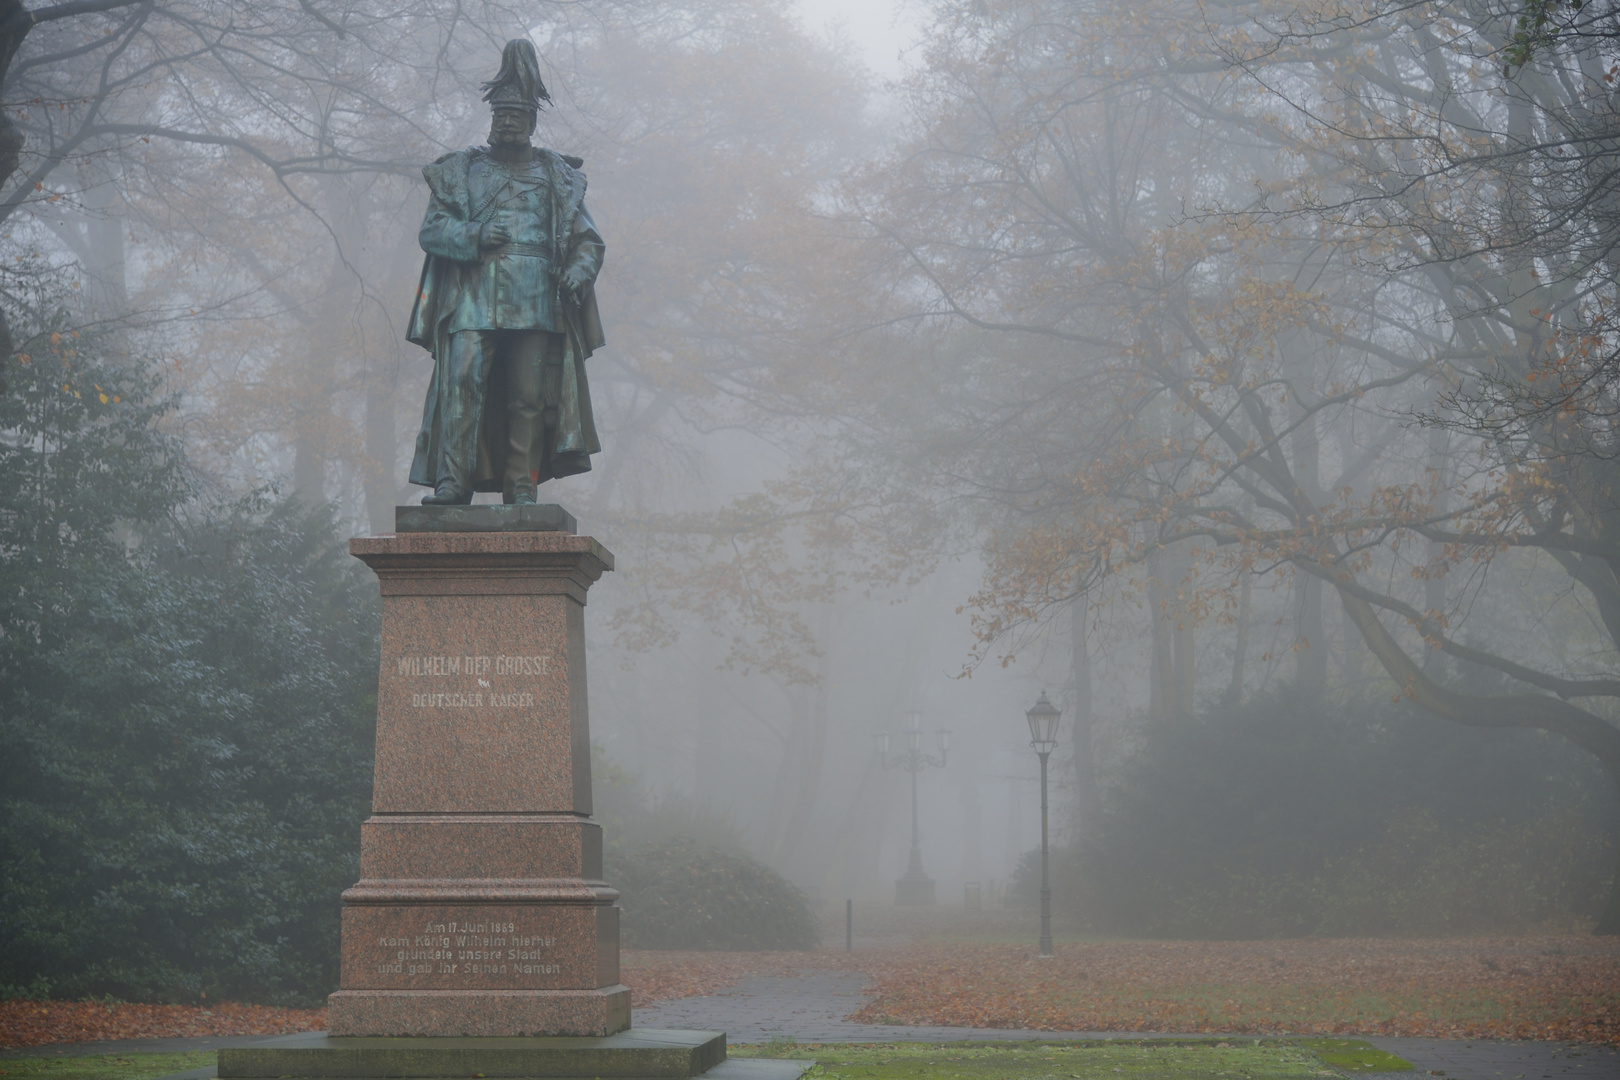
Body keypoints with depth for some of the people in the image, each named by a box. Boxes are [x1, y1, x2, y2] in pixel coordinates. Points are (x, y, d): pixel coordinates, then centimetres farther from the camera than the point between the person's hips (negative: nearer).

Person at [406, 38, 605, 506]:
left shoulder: (556, 175, 18)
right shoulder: (461, 170, 16)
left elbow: (587, 238, 15)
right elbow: (431, 229, 9)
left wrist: (579, 271, -6)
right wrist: (474, 235, -10)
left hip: (537, 301, 1)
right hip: (474, 297, -1)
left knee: (529, 393, -4)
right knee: (462, 382, -15)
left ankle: (521, 485, -2)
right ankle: (453, 480, -17)